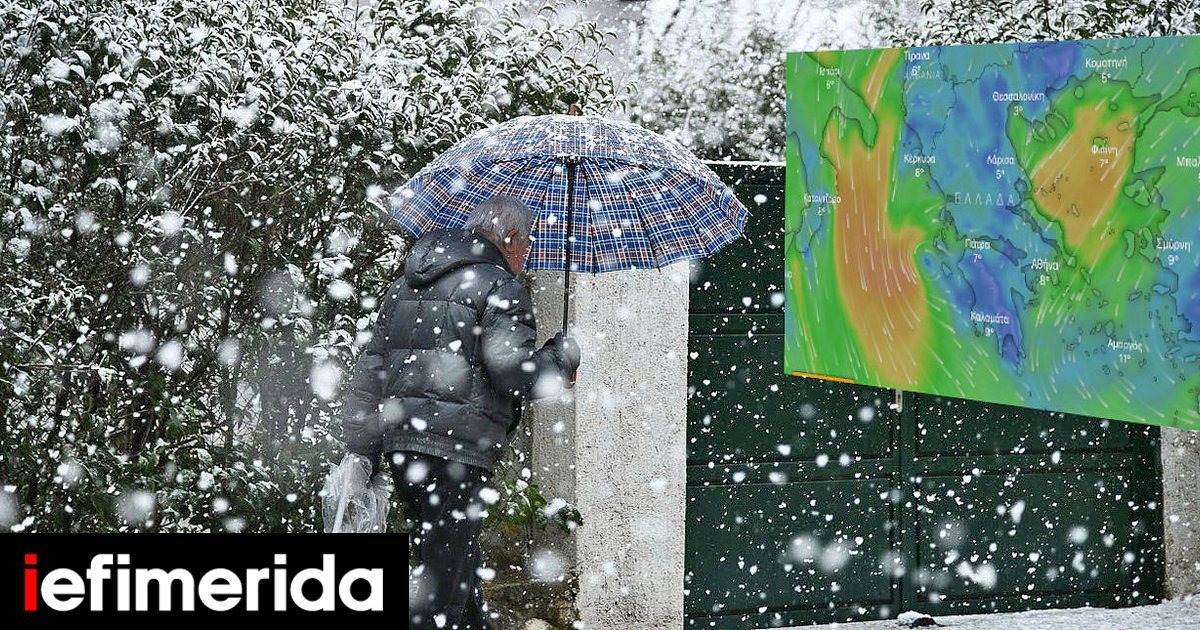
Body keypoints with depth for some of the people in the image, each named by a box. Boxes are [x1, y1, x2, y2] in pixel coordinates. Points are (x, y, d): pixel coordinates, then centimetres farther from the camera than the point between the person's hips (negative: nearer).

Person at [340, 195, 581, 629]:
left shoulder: (407, 285, 20)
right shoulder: (499, 288, -5)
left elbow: (371, 367, 18)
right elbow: (515, 371, -16)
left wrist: (362, 446, 19)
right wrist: (562, 356, 4)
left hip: (400, 441, 8)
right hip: (456, 447, -8)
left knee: (461, 561, 19)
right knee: (443, 574, -5)